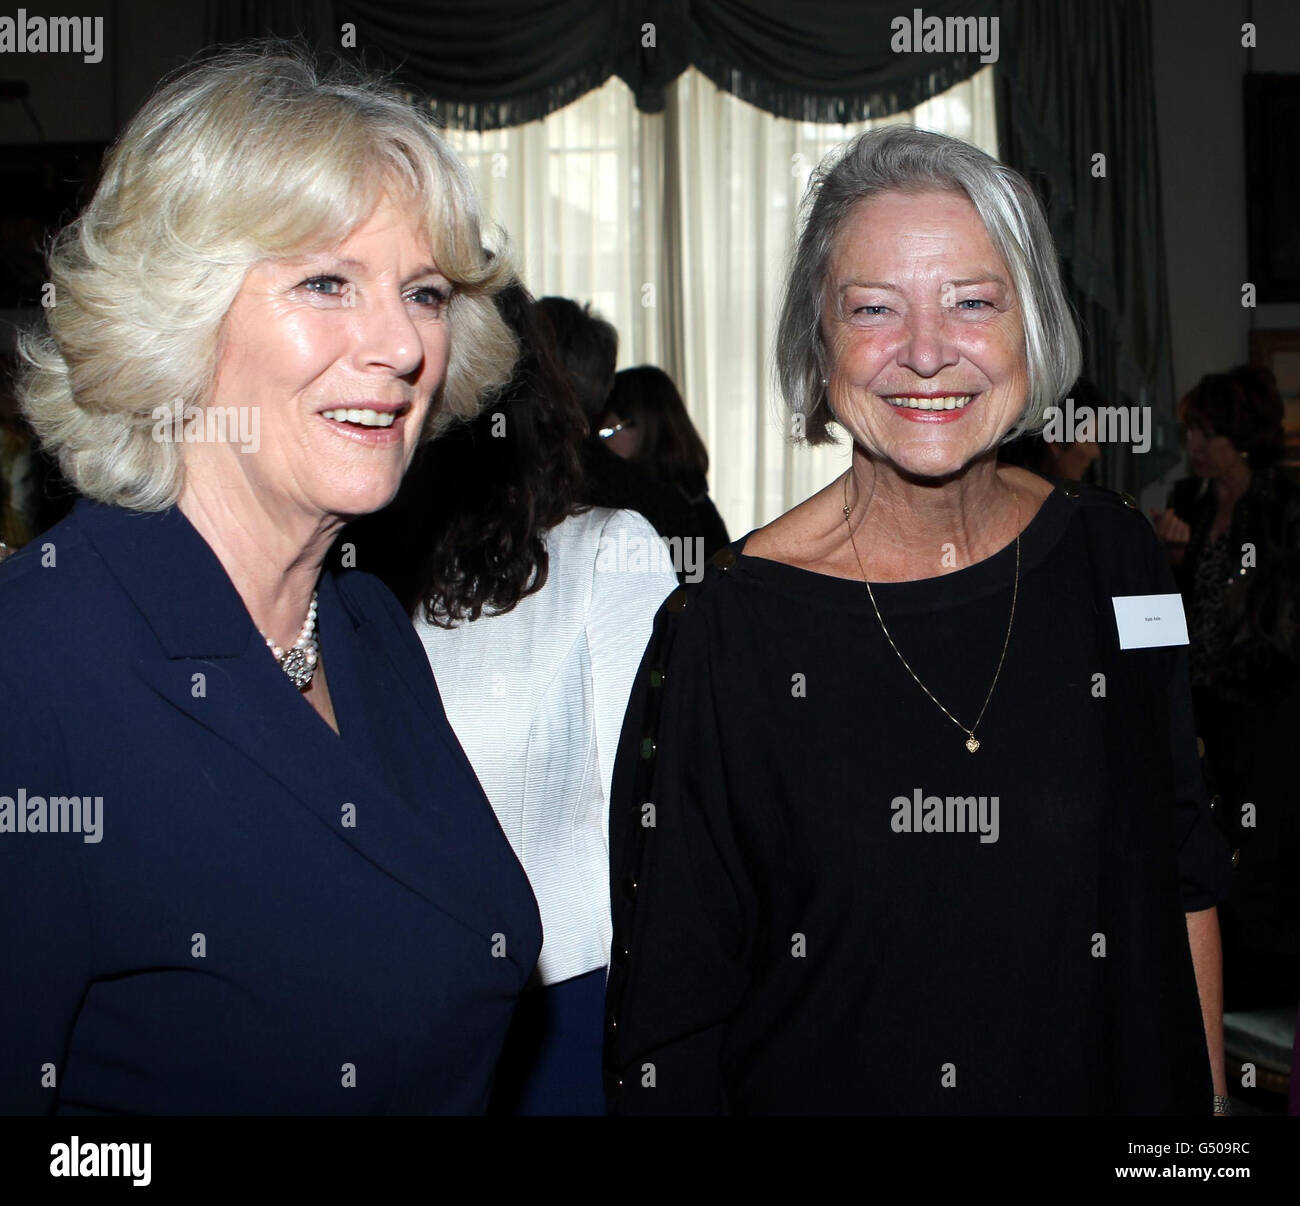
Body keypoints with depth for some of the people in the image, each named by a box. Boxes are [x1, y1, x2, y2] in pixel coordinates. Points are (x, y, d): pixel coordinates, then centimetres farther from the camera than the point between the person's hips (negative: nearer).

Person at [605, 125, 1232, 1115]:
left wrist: (1208, 1097, 3)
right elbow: (669, 1018, -13)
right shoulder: (726, 627, -18)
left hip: (1114, 1089, 3)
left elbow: (1184, 875, 4)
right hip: (828, 1088, -3)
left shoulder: (1114, 558, -7)